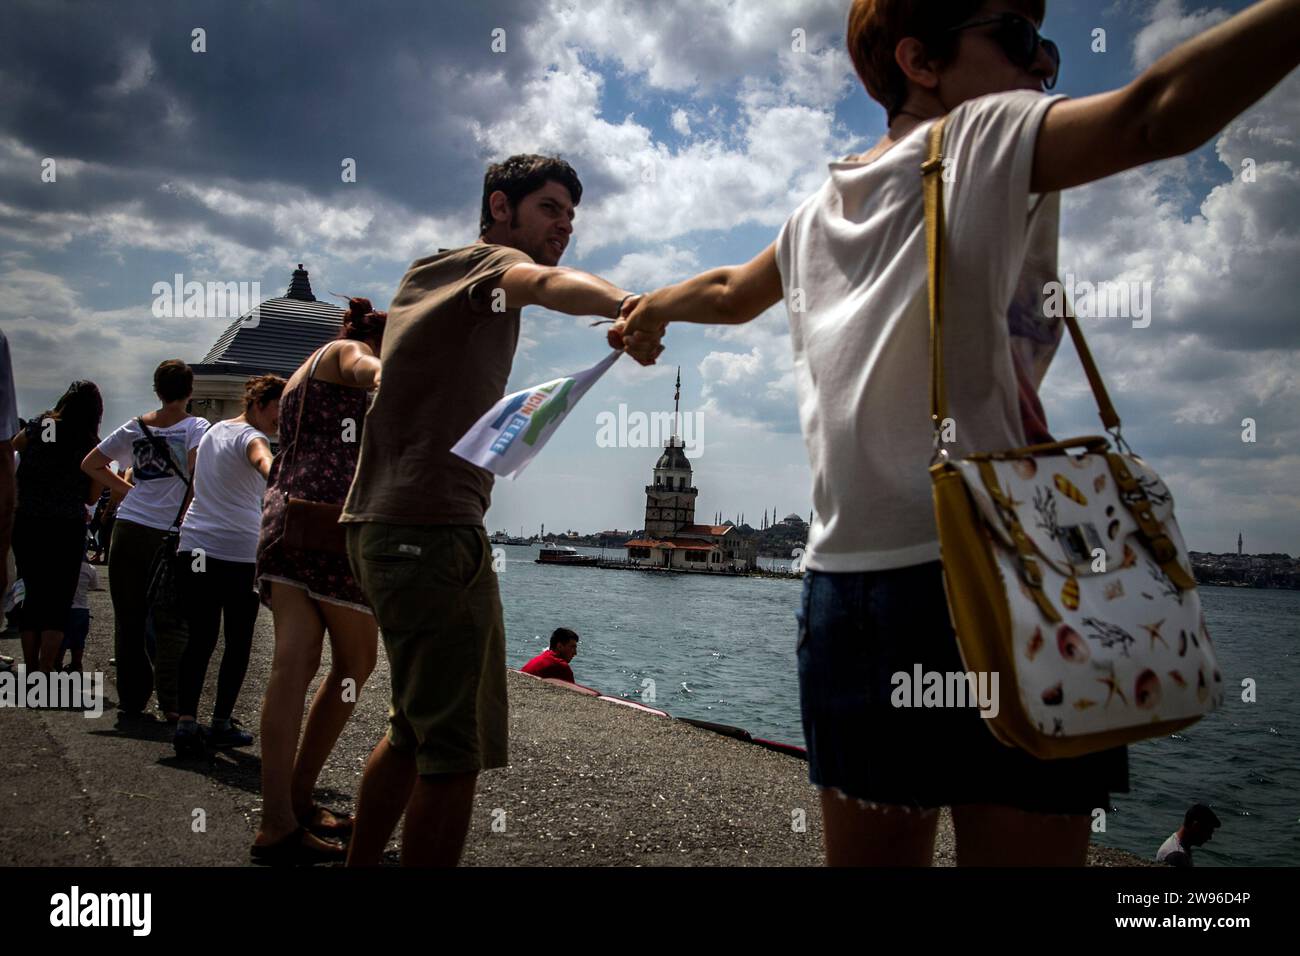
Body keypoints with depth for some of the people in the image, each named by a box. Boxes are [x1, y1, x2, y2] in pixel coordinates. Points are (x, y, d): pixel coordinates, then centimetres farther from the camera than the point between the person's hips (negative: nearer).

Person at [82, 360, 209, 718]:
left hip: (128, 528, 4)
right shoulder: (196, 426, -2)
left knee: (128, 618, 10)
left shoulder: (136, 426, 12)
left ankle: (131, 698, 15)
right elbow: (195, 469, -18)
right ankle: (171, 701, 4)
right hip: (168, 533, -4)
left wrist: (126, 489, 18)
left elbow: (90, 465, 19)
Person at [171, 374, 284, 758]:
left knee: (200, 639, 6)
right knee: (239, 641, 6)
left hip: (194, 548, 7)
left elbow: (193, 475, 33)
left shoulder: (214, 430, 17)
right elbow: (264, 460, -33)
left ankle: (186, 721, -6)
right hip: (239, 553, -7)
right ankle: (221, 723, 11)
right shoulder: (250, 436, -9)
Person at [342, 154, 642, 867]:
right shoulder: (490, 263, -4)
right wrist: (625, 304, -49)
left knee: (416, 731, 21)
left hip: (390, 528, 11)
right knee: (456, 750, -9)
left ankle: (358, 863, 32)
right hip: (430, 532, -10)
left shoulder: (430, 273, 25)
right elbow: (546, 282, -28)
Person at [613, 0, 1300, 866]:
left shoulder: (818, 214, 18)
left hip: (842, 592, 7)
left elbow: (728, 292, 36)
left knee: (867, 855, 15)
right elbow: (1155, 115, -20)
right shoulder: (983, 141, -1)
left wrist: (648, 312, 54)